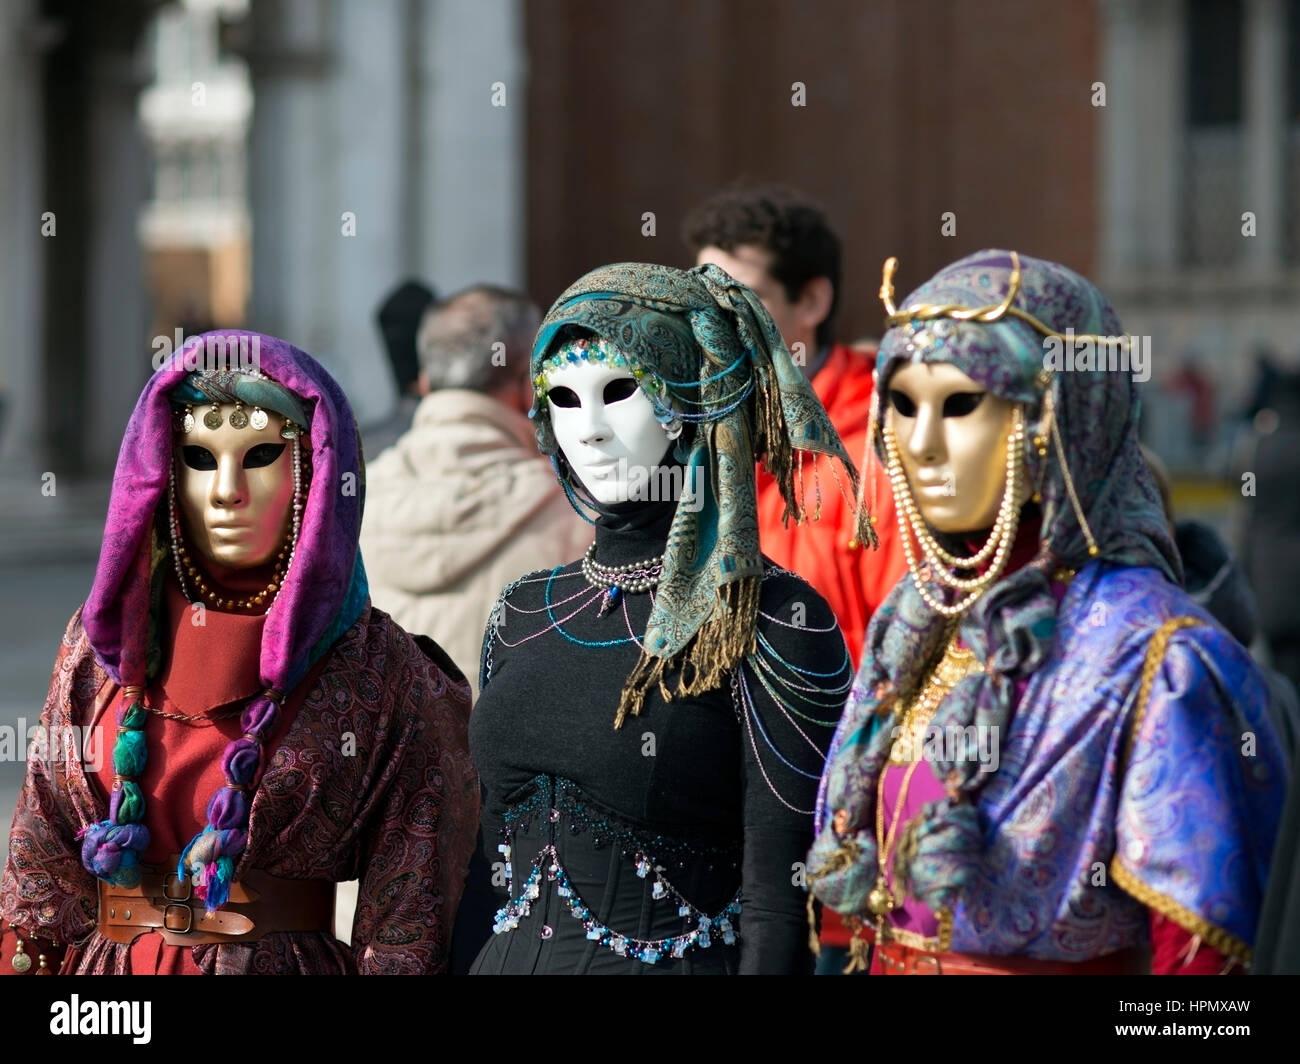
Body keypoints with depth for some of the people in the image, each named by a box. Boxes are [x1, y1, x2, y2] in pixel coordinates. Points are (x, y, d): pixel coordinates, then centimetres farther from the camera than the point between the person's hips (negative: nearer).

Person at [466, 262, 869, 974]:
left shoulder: (774, 626, -12)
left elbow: (779, 905, -15)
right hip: (510, 956, 5)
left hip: (675, 961, -5)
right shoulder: (520, 614, 6)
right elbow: (489, 864, 12)